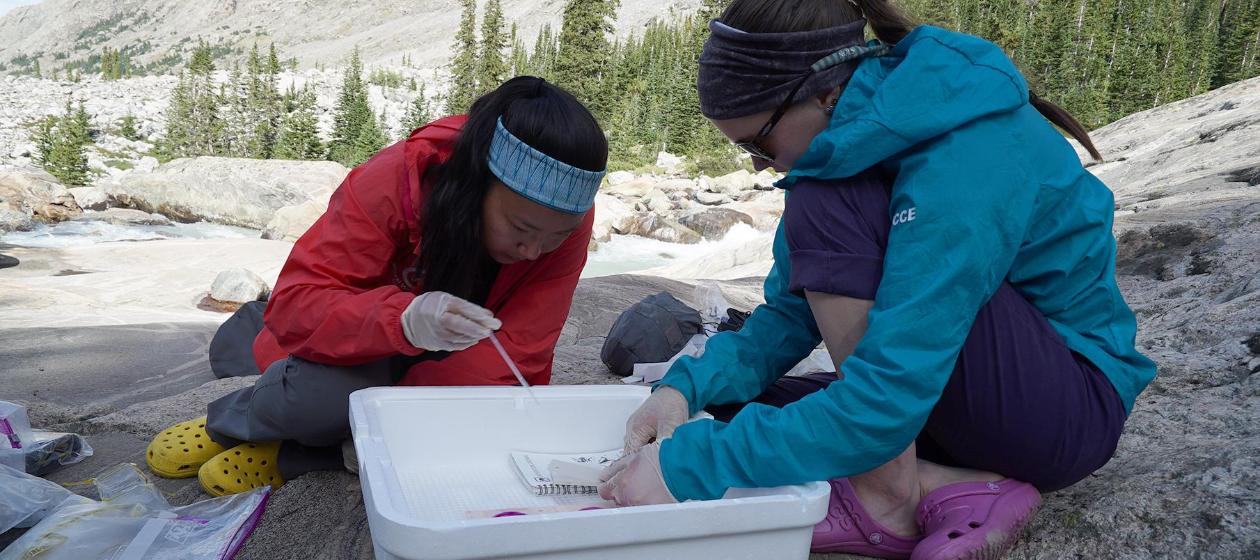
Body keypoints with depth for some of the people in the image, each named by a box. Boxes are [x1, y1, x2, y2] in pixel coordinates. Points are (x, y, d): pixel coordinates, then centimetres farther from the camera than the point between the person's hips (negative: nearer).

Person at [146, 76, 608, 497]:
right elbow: (294, 305, -31)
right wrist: (404, 319, -51)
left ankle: (289, 455, -11)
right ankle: (232, 420, 1)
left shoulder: (565, 218, -23)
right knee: (318, 390, -37)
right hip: (372, 355, -2)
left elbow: (518, 350, -26)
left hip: (455, 367, 2)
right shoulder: (394, 181, -28)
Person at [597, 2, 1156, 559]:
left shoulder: (962, 159, -29)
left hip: (1078, 408, -8)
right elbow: (790, 312, 1)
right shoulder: (859, 137, -3)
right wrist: (689, 386, -16)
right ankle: (955, 488, -11)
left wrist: (688, 467, -30)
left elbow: (886, 399, -34)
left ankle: (890, 507, -19)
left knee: (826, 209, -27)